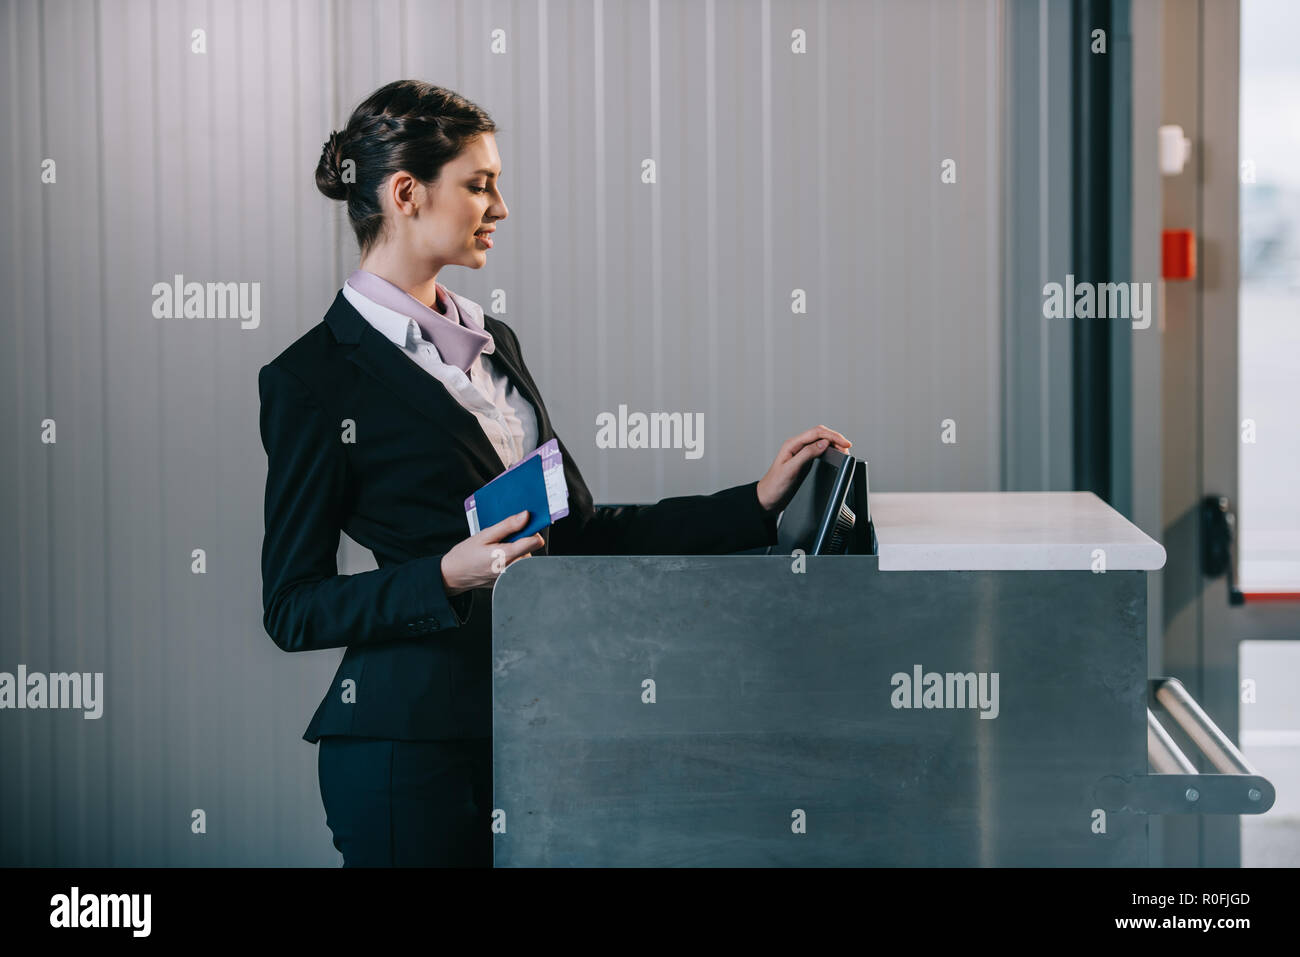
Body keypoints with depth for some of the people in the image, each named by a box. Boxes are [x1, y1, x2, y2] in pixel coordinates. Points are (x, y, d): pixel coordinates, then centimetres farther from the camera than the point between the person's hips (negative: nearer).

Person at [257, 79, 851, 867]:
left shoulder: (493, 343, 14)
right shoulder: (314, 378, -8)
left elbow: (580, 533, 13)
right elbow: (293, 608, -8)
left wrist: (757, 504, 9)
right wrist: (448, 577, -20)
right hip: (411, 741, -6)